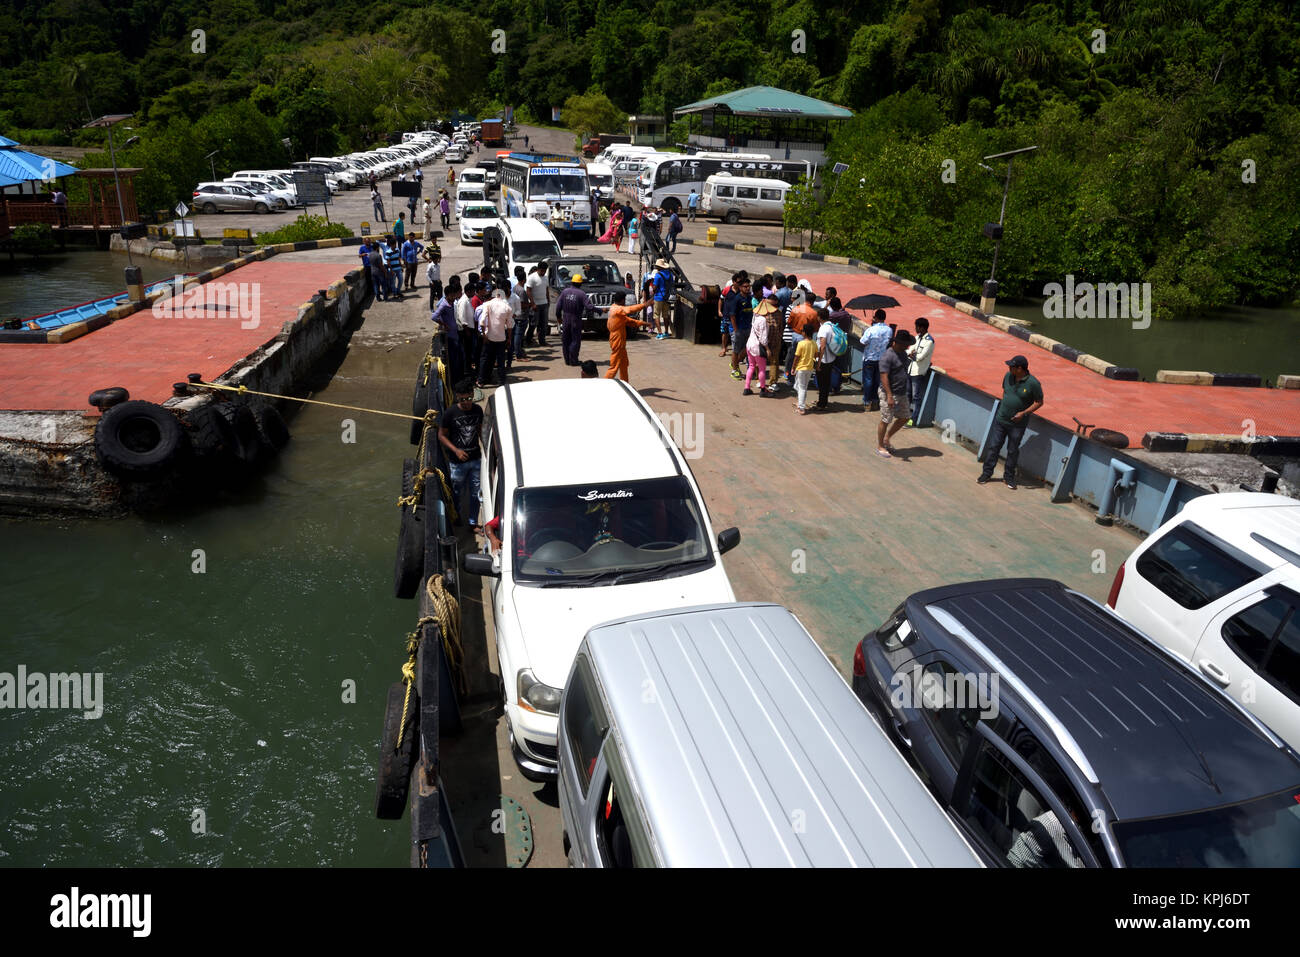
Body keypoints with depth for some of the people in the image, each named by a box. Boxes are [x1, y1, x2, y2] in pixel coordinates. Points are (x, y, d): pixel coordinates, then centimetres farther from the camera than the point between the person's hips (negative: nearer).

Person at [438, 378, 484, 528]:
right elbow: (442, 435, -8)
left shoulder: (477, 410, -2)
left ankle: (473, 522, 25)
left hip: (476, 459, 3)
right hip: (457, 462, -3)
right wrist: (456, 450, -19)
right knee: (458, 493, 11)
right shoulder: (450, 413, -15)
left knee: (476, 492, 10)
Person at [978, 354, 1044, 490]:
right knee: (993, 446, 7)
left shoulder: (1033, 383, -17)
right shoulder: (1008, 376, -2)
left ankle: (1009, 477, 25)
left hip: (1018, 424, -4)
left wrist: (1024, 413, -17)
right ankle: (987, 473, 20)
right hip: (1001, 419, 4)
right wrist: (1004, 404, 8)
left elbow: (1039, 402, -7)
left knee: (1013, 451, 9)